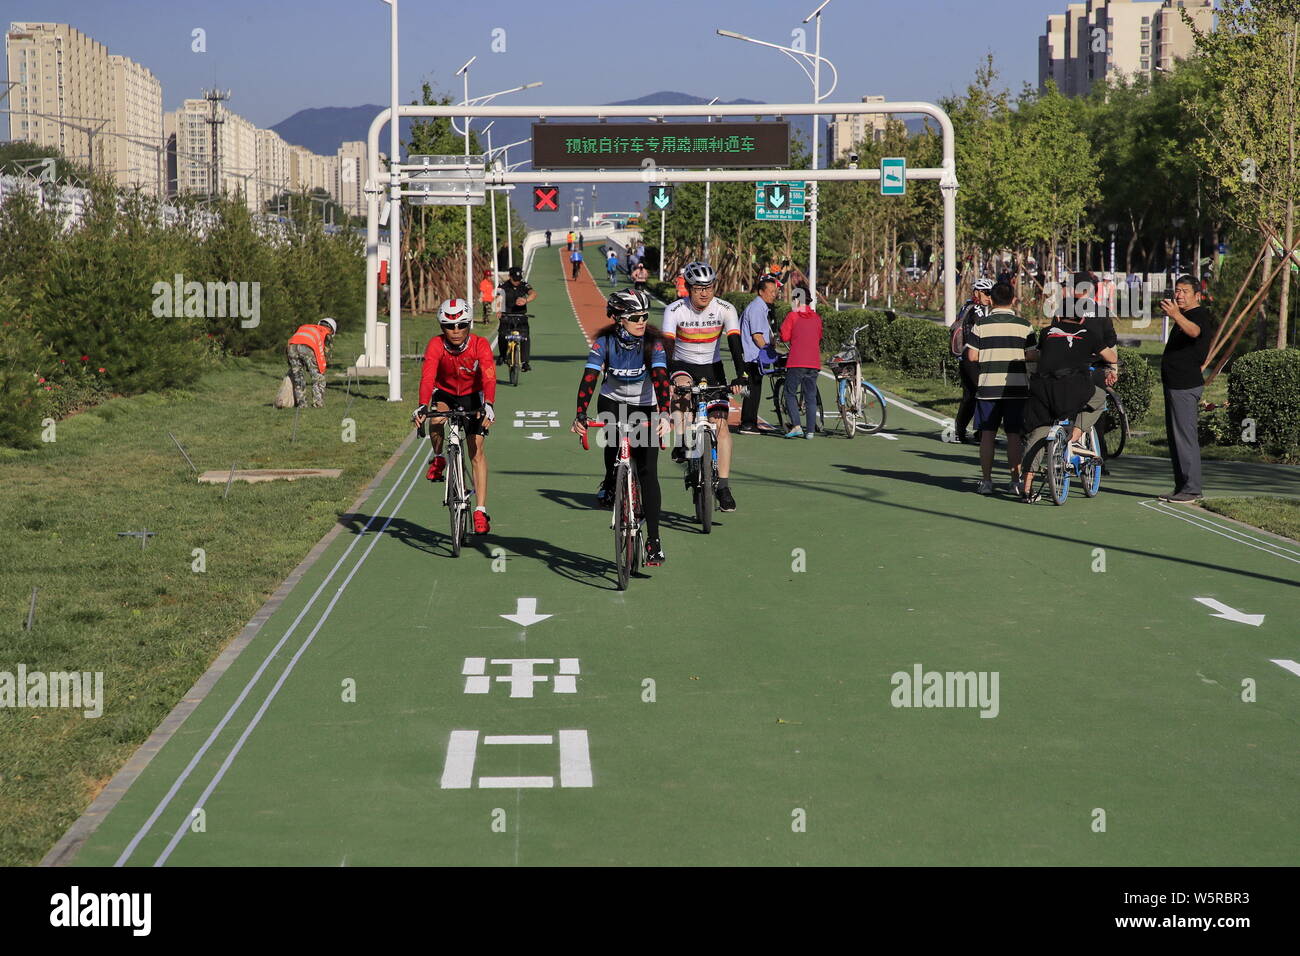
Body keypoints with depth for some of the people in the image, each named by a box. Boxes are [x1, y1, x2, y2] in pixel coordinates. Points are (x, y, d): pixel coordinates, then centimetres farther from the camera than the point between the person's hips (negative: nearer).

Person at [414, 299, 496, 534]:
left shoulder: (480, 345, -26)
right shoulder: (436, 345, -25)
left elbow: (489, 377, -37)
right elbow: (427, 376, -36)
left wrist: (488, 406, -54)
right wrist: (423, 406, -52)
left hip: (472, 396, -1)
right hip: (445, 393, 1)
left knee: (476, 449, -11)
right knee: (436, 418, -33)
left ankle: (481, 510, -11)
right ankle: (438, 459, -2)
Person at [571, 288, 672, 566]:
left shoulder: (652, 342, -21)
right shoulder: (604, 342, -18)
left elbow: (660, 378, -33)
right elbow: (589, 378, -26)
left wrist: (664, 413, -48)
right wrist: (580, 415, -41)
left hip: (644, 407, -1)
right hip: (613, 401, 1)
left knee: (648, 471, -11)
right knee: (613, 433, -32)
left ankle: (653, 539, -8)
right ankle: (609, 484, -3)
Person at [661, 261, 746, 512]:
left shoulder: (725, 310, -14)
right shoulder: (675, 310, -18)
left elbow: (735, 343, -23)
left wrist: (740, 376, -38)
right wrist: (664, 379, -43)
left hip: (712, 368, 1)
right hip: (683, 366, -1)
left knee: (721, 424, -10)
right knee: (683, 386, -38)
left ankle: (723, 487, -8)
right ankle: (681, 444, -30)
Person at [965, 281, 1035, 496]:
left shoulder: (981, 324, -2)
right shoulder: (1024, 325, 0)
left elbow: (972, 356, -5)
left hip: (988, 386, -1)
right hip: (1017, 386, 1)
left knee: (987, 434, 6)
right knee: (1013, 434, 6)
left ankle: (986, 480, 6)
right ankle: (1015, 481, 5)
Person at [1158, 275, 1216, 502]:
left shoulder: (1201, 315, -11)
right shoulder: (1185, 317, 21)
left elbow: (1194, 331, -37)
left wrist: (1175, 315, -52)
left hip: (1186, 386, -11)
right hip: (1175, 384, 11)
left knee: (1185, 436, -12)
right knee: (1175, 437, 13)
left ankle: (1191, 489, -12)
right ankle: (1181, 487, 19)